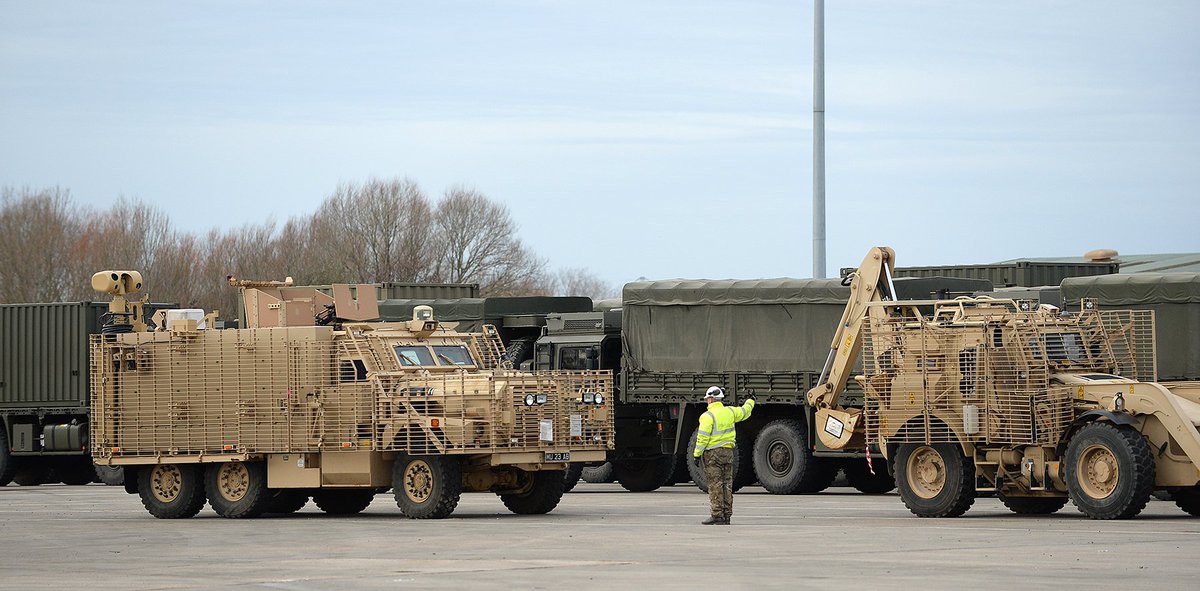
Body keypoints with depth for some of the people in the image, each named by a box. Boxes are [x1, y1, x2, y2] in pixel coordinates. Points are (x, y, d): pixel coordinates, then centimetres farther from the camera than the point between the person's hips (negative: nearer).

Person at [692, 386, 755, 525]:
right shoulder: (730, 412, 6)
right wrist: (750, 402, 46)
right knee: (727, 484, 9)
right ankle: (727, 516, 10)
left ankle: (717, 515, -9)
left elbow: (702, 438, -16)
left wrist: (696, 454, -10)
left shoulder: (708, 416, -13)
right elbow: (744, 412, 26)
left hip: (712, 453, -6)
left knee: (715, 485, -6)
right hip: (728, 452, 6)